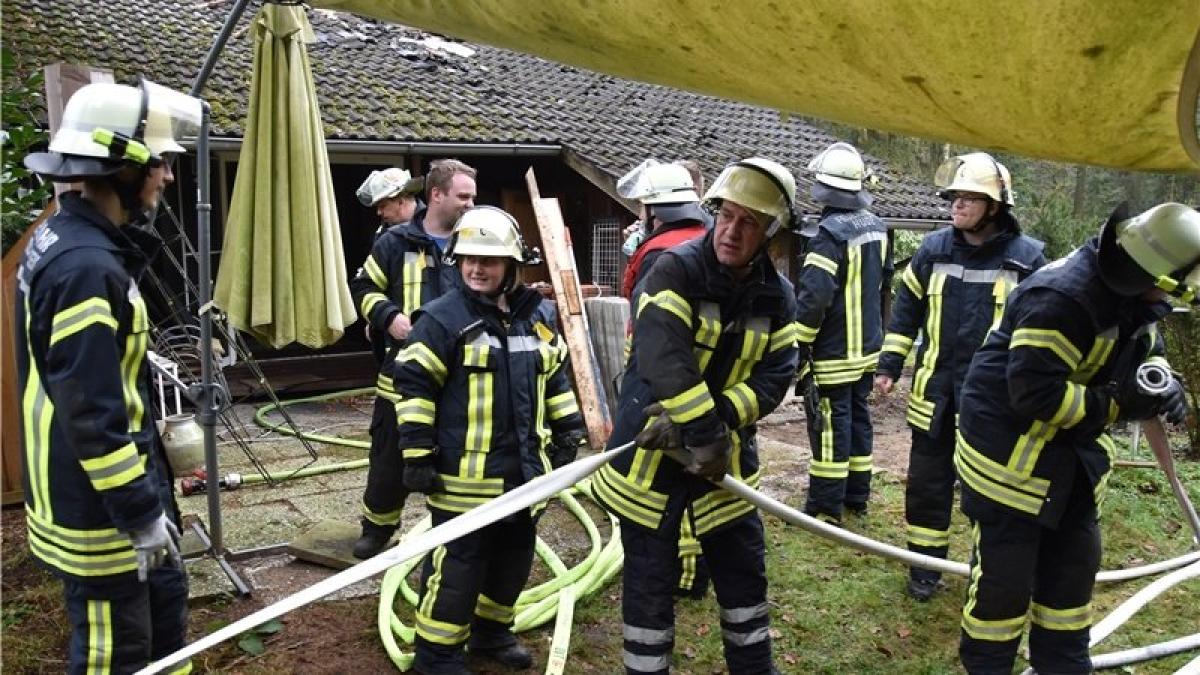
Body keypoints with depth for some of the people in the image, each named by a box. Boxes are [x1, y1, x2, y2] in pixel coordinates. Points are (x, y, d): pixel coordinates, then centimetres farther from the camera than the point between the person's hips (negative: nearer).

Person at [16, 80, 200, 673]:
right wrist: (140, 513, -20)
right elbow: (92, 413, -25)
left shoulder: (62, 237, 6)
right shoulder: (85, 268, -25)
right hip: (98, 506, -10)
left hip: (127, 478, 10)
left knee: (164, 601, 23)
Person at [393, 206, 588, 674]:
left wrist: (568, 427, 15)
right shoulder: (443, 318, -12)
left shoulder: (537, 315, 6)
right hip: (464, 473, -6)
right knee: (457, 565, 1)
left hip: (524, 467, 6)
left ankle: (491, 632, 39)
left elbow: (554, 376, 19)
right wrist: (417, 453, -13)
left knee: (514, 557, 18)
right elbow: (414, 385, -11)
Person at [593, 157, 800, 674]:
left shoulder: (777, 297, -1)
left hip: (728, 458, 5)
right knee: (649, 585, 7)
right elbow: (663, 362, -29)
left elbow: (773, 379, -9)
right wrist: (705, 432, -30)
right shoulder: (676, 269, -16)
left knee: (744, 574, 17)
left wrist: (714, 417, -25)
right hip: (650, 455, -4)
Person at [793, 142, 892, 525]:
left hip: (833, 353, -8)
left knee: (830, 425, -2)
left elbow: (813, 297, -25)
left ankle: (826, 508, 5)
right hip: (867, 348, 8)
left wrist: (798, 346, -15)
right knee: (858, 417, 16)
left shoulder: (831, 234, -20)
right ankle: (857, 496, 27)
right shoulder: (876, 227, 7)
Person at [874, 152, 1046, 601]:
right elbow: (906, 310, 9)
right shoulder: (933, 249, 2)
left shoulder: (1027, 257, -6)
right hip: (935, 390, 3)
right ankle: (925, 566, 24)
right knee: (927, 481, 10)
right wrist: (888, 366, 7)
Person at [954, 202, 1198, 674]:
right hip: (1010, 450, -9)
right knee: (1004, 575, 0)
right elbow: (1034, 394, -30)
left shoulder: (1132, 292, 0)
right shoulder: (1061, 298, -29)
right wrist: (1118, 405, -25)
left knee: (1075, 564, 18)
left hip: (1073, 451, 9)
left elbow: (1146, 349, 17)